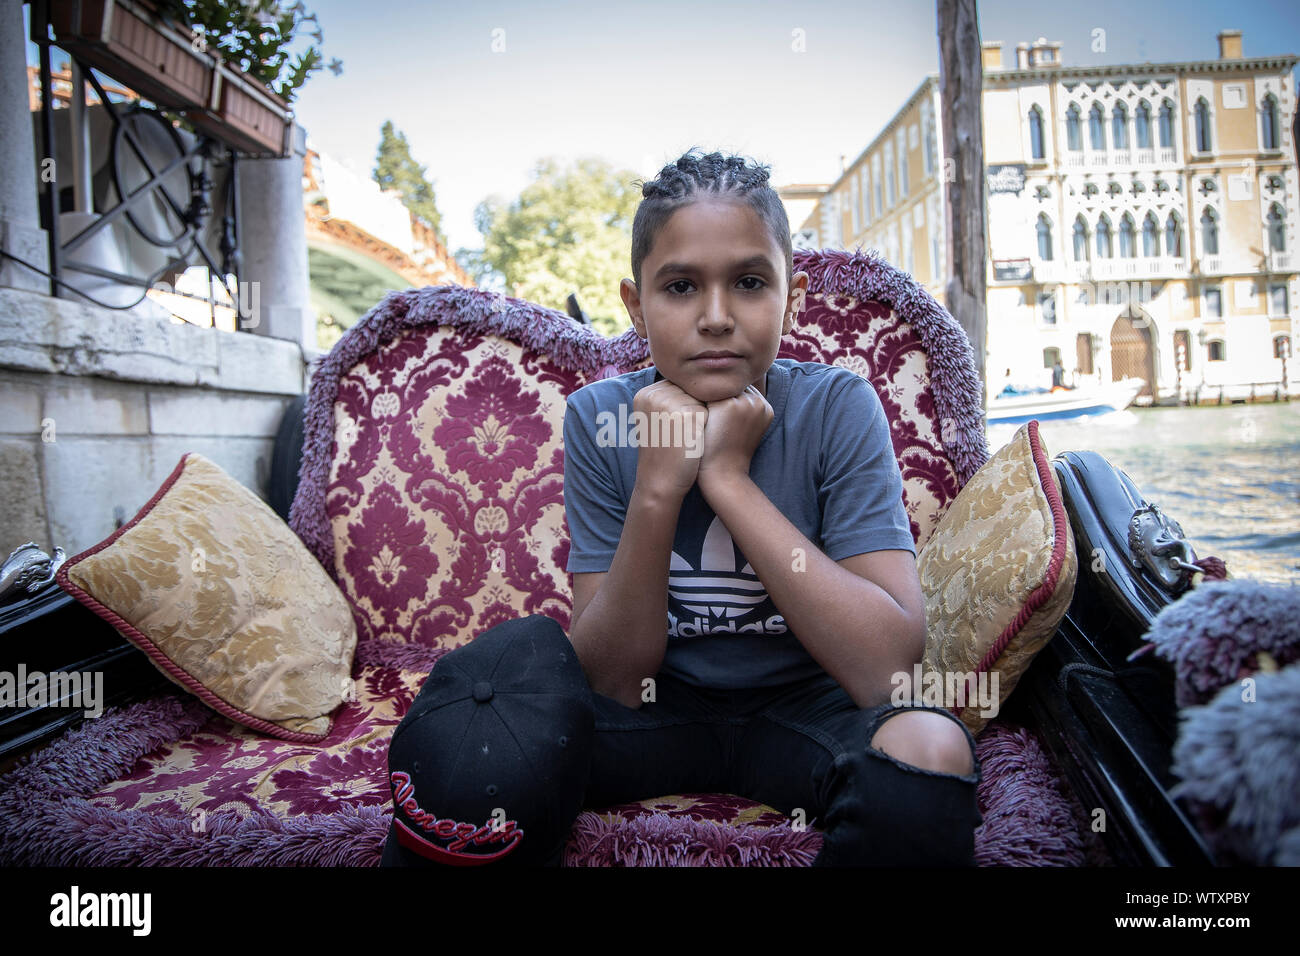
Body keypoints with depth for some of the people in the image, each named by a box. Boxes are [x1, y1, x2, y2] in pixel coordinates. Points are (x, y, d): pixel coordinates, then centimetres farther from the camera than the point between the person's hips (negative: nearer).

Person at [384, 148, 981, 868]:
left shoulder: (839, 408, -13)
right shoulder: (598, 417, -10)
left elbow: (887, 669, -24)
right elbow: (616, 680, -13)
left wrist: (727, 476, -27)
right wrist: (658, 485, -27)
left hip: (801, 704, 0)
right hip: (654, 707, 1)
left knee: (929, 748, -31)